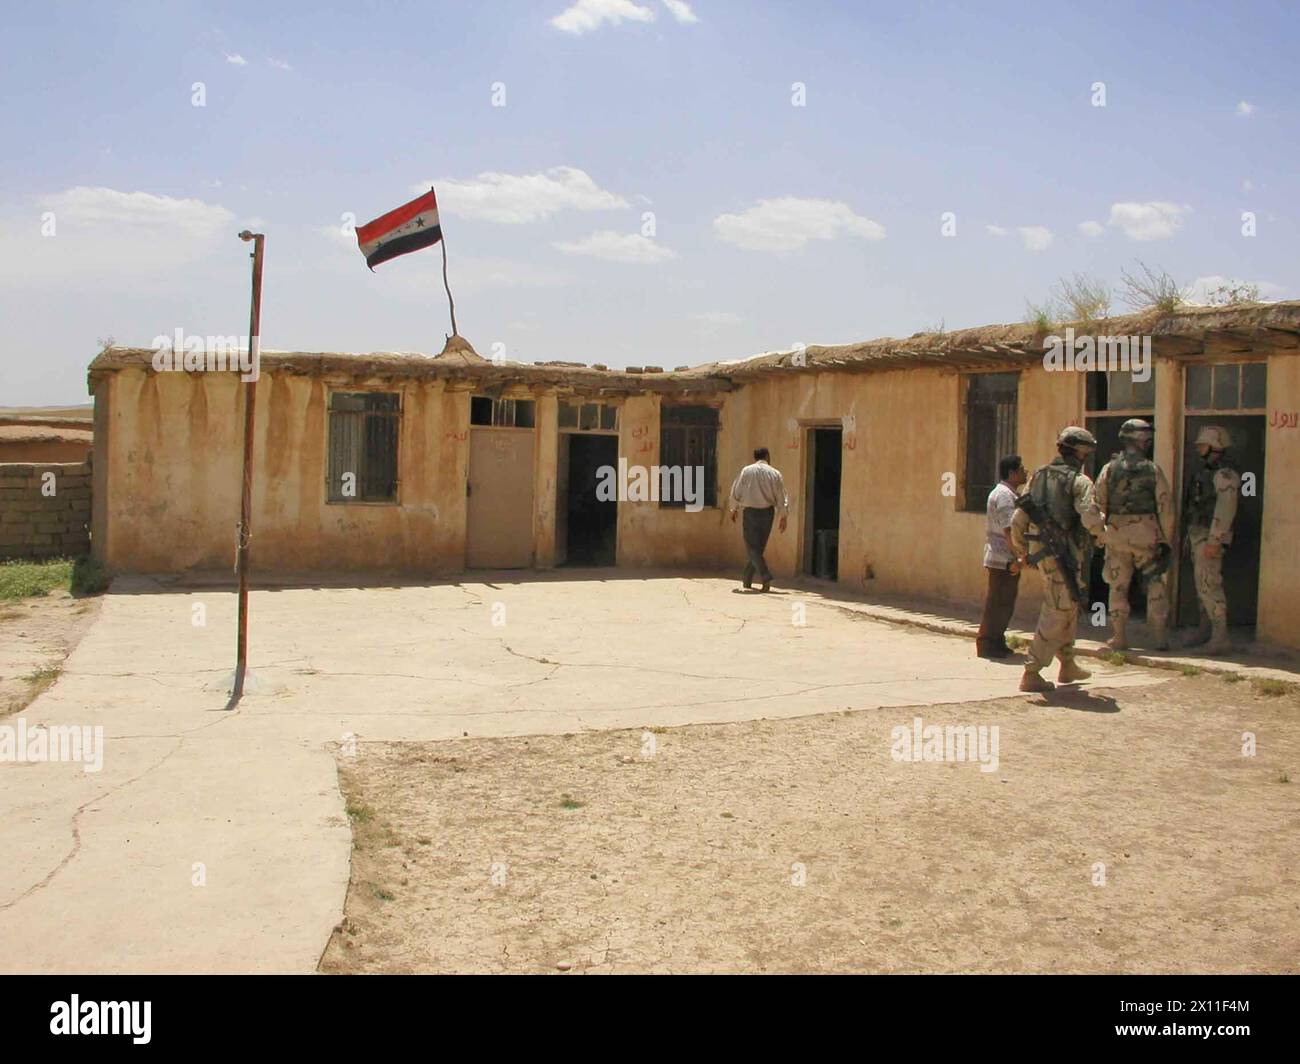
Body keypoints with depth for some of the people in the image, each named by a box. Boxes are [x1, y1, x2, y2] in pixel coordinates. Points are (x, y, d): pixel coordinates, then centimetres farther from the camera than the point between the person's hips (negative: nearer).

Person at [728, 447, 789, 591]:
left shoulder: (746, 471, -3)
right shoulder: (775, 473, -1)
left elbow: (735, 492, 1)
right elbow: (782, 497, -1)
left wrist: (734, 509, 15)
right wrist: (784, 517, 6)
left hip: (751, 512, -2)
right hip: (768, 512, 2)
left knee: (752, 547, -1)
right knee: (759, 547, 14)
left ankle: (766, 577, -18)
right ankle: (747, 580, 19)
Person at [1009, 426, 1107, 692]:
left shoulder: (1038, 477, 10)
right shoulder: (1079, 481, -11)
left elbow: (1018, 521, 11)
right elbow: (1091, 520, -23)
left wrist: (1022, 553, 21)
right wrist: (1102, 529, 0)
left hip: (1044, 555, 8)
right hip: (1067, 556, -7)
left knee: (1068, 610, 23)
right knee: (1056, 615, -1)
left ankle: (1068, 665, 34)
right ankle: (1031, 674, -2)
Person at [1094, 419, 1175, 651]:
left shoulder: (1109, 469, 1)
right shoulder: (1153, 470, -3)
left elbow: (1098, 505, 1)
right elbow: (1166, 508, -3)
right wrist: (1167, 541, 4)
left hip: (1116, 533, 2)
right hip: (1147, 533, -1)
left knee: (1118, 587, 10)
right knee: (1157, 584, 11)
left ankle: (1119, 638, 11)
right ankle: (1160, 637, 9)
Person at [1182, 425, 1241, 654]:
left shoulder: (1225, 474, -15)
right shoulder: (1205, 471, 16)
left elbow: (1225, 509, -21)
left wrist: (1214, 540, -25)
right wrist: (1191, 536, 19)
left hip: (1210, 537, -10)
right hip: (1198, 534, 10)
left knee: (1209, 585, -13)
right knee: (1203, 585, 13)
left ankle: (1221, 637, -13)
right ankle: (1205, 631, 21)